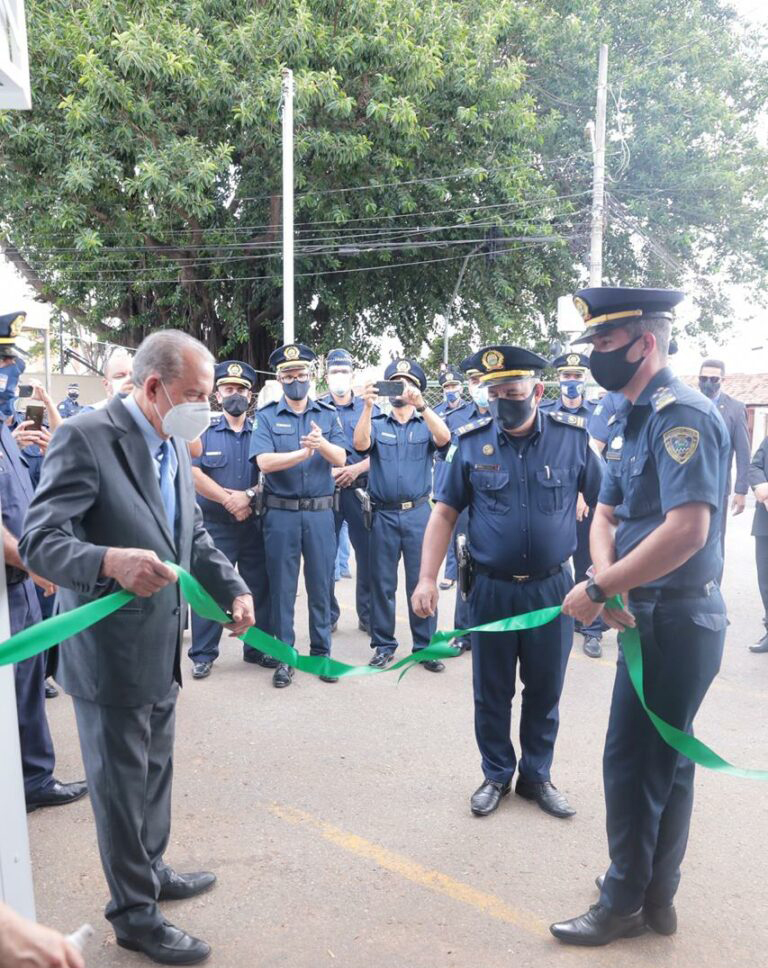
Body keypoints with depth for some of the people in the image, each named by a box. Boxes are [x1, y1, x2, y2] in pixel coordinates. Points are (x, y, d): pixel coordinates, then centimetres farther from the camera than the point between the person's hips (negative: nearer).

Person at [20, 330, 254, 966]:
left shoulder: (174, 446, 5)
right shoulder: (84, 438, -20)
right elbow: (39, 541, -25)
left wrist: (233, 588, -2)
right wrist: (111, 562, -44)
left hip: (163, 645, 8)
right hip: (110, 650, -8)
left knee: (155, 770, 24)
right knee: (121, 782, 10)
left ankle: (151, 872, 47)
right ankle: (134, 914, 30)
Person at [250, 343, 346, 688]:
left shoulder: (328, 414, 7)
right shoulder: (266, 417, 2)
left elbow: (340, 458, -5)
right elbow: (264, 462, -12)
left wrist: (321, 444, -26)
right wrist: (302, 453, -26)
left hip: (320, 512, 1)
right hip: (280, 513, -1)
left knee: (320, 584, 8)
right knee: (282, 586, 6)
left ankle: (321, 652, 21)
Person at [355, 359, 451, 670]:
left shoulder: (425, 426, 7)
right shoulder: (377, 425, 8)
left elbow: (444, 438, -15)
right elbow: (360, 444, -12)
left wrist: (421, 405, -29)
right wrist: (368, 406, -26)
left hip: (418, 513, 0)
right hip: (383, 515, 1)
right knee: (382, 583, 7)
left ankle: (425, 645, 15)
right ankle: (384, 645, 20)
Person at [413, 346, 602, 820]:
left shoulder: (572, 437, -6)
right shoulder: (472, 442, -5)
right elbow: (445, 513, 0)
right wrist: (427, 578, -6)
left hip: (552, 589, 0)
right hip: (492, 590, 0)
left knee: (545, 691, 14)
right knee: (491, 692, 13)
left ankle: (537, 775, 35)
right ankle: (497, 775, 34)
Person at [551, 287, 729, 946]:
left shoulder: (681, 415, -18)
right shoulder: (632, 421, 12)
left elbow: (688, 530, -29)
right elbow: (606, 516, 8)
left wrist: (599, 589, -23)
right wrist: (610, 585, -11)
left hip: (675, 621, -9)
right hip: (654, 617, 9)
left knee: (633, 761, 2)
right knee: (665, 758, 18)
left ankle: (624, 904, 22)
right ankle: (657, 897, 34)